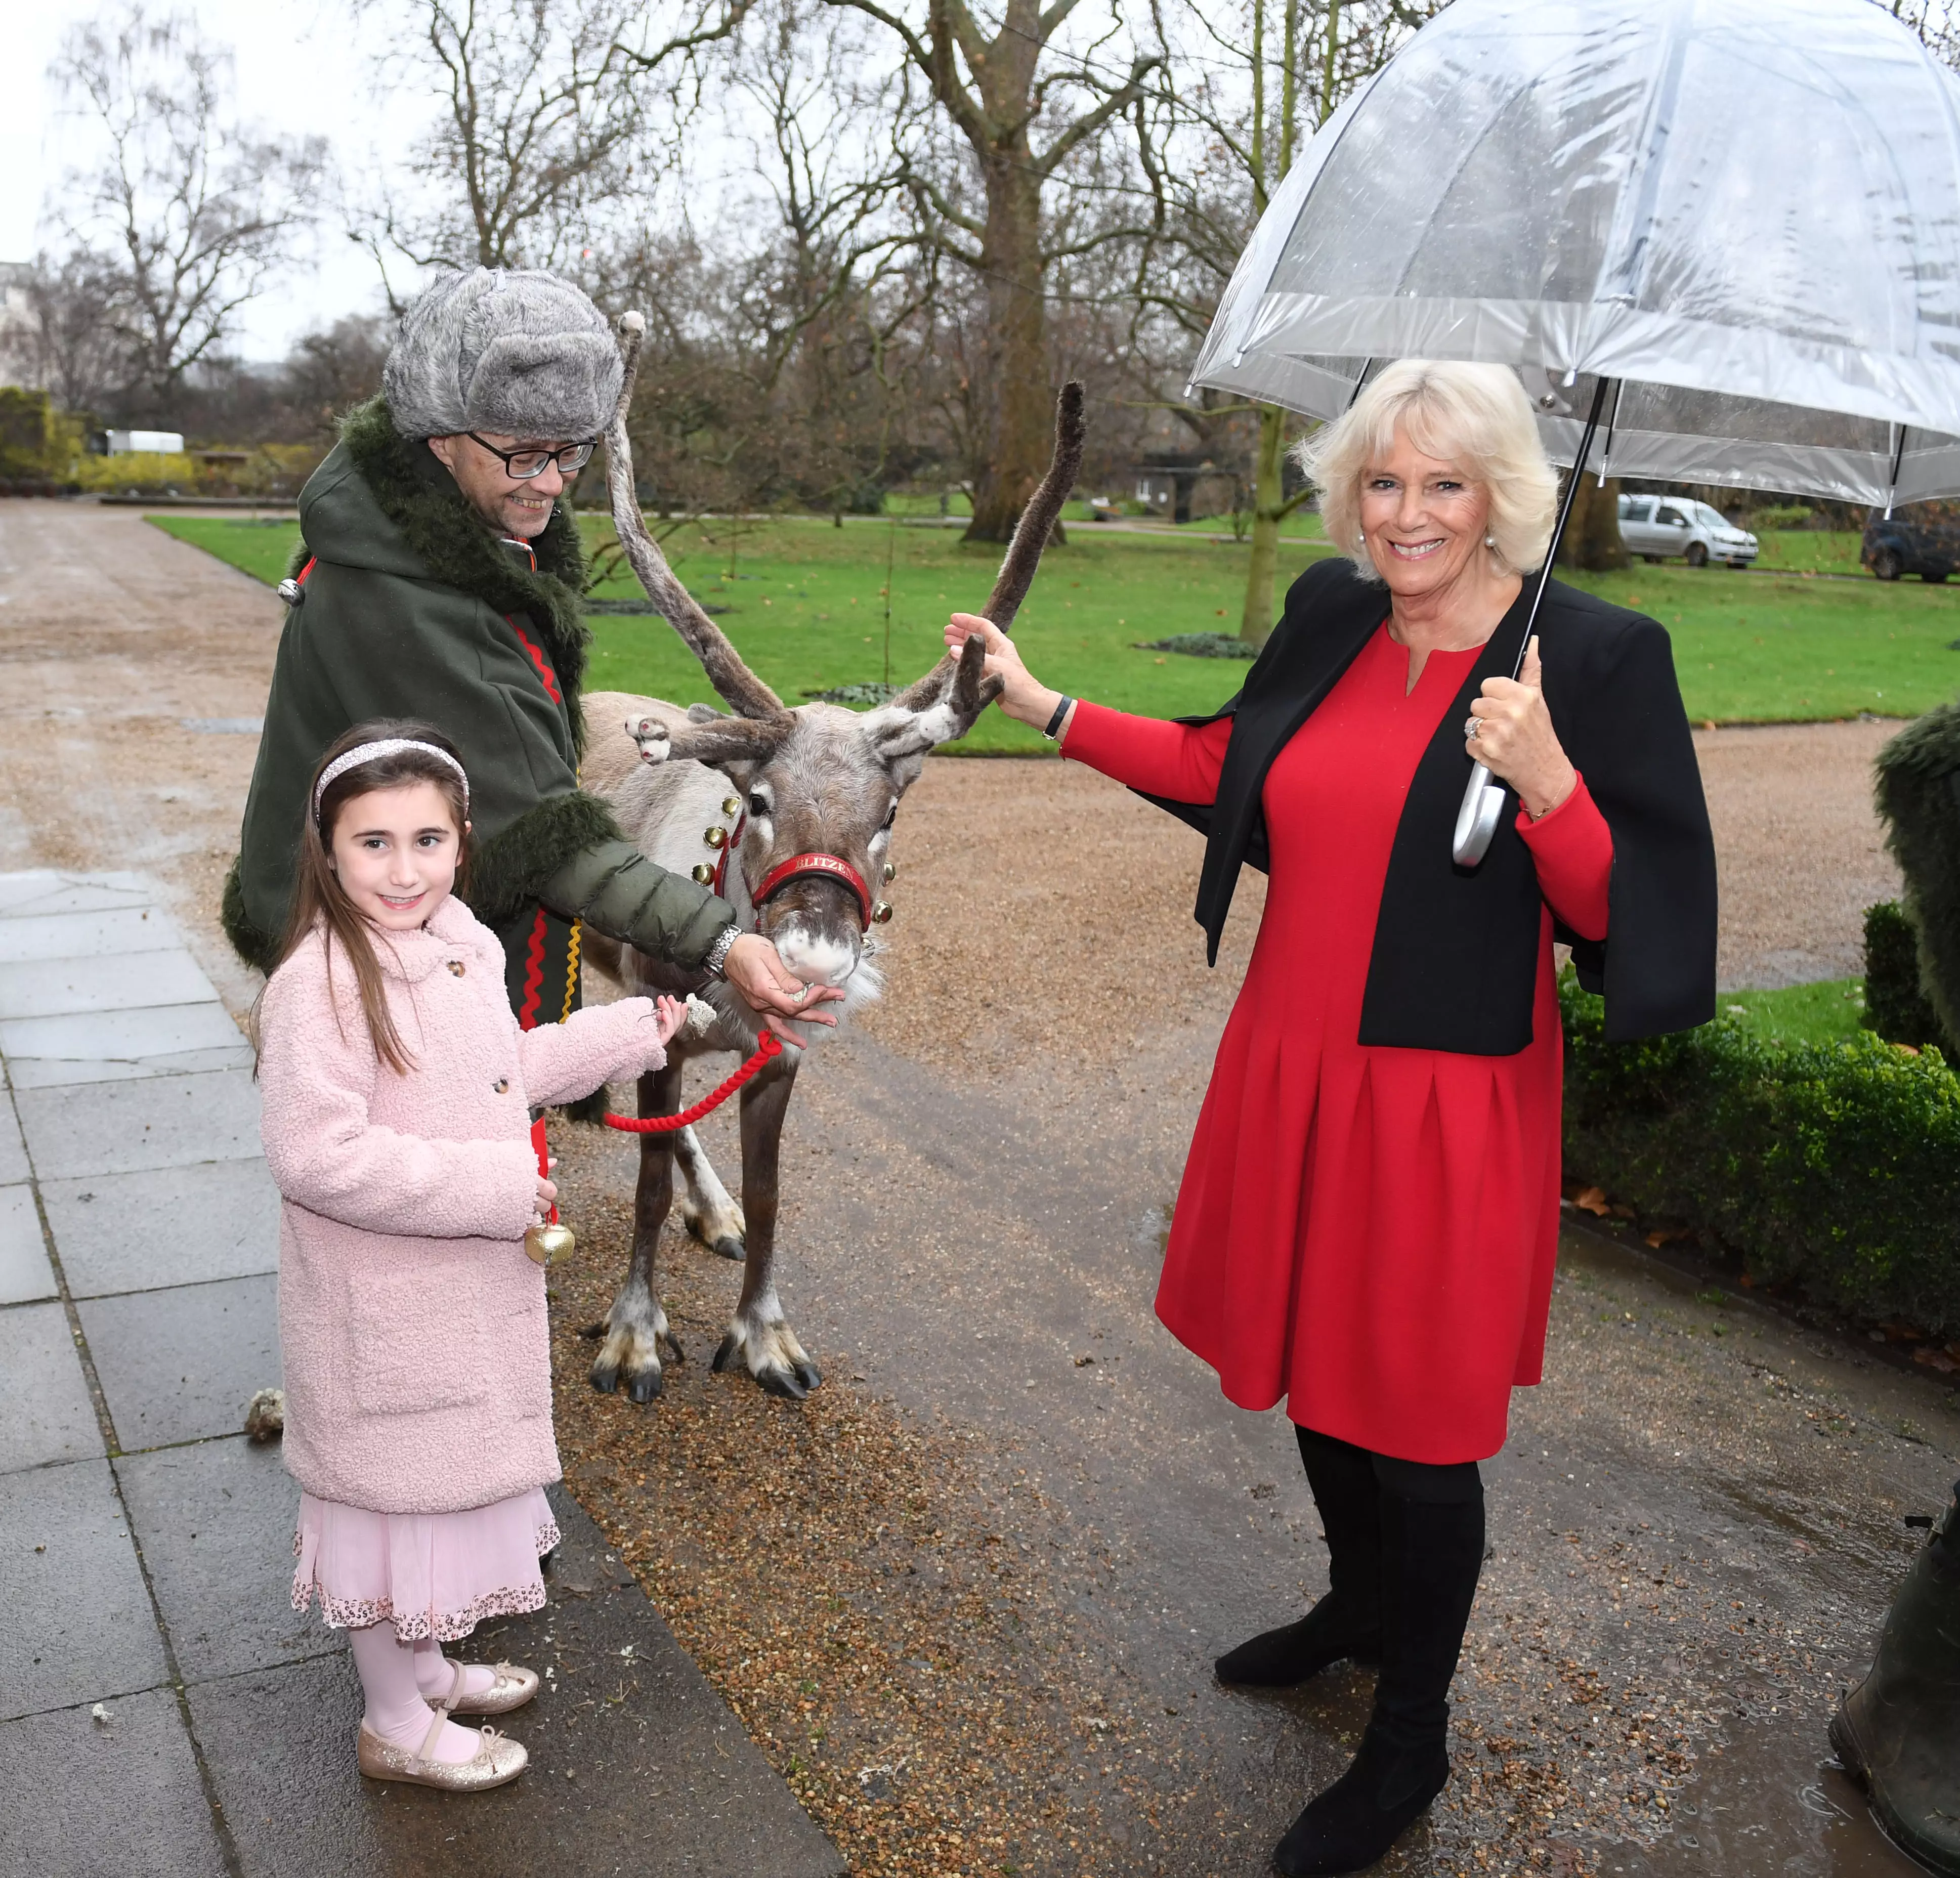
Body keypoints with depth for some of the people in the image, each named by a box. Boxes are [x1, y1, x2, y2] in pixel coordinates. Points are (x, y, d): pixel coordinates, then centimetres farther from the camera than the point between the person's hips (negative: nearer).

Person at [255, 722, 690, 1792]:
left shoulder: (461, 944, 1)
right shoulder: (322, 983, -25)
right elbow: (317, 1155, -30)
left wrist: (628, 1032, 18)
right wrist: (495, 1187, -27)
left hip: (469, 1284, 8)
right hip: (379, 1302, -8)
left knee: (447, 1483, 24)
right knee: (394, 1491, 10)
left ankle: (426, 1666, 46)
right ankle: (396, 1726, 31)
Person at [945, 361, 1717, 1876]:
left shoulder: (1597, 655, -14)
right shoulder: (1333, 613, 2)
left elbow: (1624, 916, -14)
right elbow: (1225, 768, 17)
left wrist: (1545, 779, -30)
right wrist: (1050, 708, 15)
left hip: (1445, 1105, -6)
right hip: (1294, 1070, 6)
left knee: (1416, 1424, 8)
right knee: (1318, 1365, 23)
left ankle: (1410, 1748, 32)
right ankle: (1360, 1605, 52)